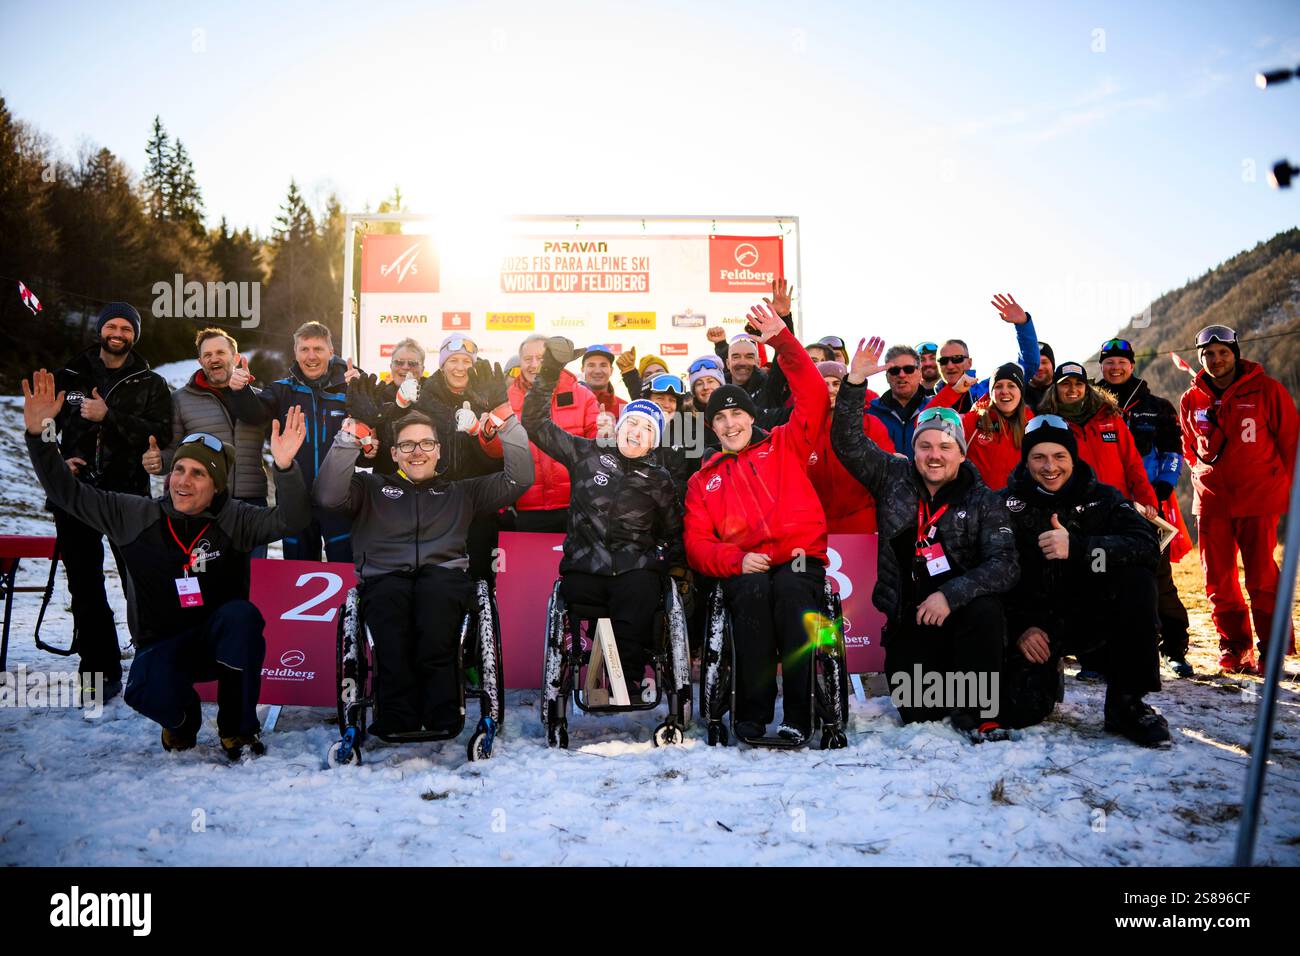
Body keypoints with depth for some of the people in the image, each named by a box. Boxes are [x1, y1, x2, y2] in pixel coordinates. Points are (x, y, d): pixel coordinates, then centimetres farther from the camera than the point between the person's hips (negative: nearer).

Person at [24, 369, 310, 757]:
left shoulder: (234, 520, -7)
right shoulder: (135, 516, 0)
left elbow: (289, 518, -23)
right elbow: (66, 491, 3)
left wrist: (285, 466, -41)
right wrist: (38, 435, -10)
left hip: (223, 639, 0)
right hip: (163, 644, 1)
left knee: (241, 613, -35)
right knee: (148, 693, -33)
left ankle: (236, 728, -15)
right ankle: (183, 719, 8)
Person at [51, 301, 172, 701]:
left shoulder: (150, 385, 6)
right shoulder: (69, 377, 13)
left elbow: (160, 433, -9)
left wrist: (109, 417, -17)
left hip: (128, 495, -3)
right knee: (85, 589, 6)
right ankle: (100, 671, 14)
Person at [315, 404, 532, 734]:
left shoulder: (460, 491, 29)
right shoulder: (372, 487, 27)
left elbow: (518, 479, 22)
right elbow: (328, 495, 8)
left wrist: (508, 427, 12)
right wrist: (346, 443, 0)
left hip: (445, 575, 0)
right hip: (384, 579, 0)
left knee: (435, 589, -37)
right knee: (389, 594, -37)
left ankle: (441, 723, -39)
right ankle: (397, 721, -39)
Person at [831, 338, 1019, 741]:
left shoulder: (983, 500, -2)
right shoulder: (893, 478, 3)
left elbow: (1004, 564, -12)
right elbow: (848, 442, -6)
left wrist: (951, 594, -26)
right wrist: (854, 383, -19)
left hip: (965, 611, 0)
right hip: (909, 617, 1)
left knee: (985, 609, -35)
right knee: (917, 711, -13)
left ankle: (975, 711, -15)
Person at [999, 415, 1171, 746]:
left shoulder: (1103, 498, -1)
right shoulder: (1007, 503, -3)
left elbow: (1147, 545, -20)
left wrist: (1077, 546, -34)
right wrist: (1019, 627, -18)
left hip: (1092, 618, 1)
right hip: (1035, 623, -1)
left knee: (1136, 578, -27)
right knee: (1018, 710, -22)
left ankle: (1126, 703, -14)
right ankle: (1048, 678, 18)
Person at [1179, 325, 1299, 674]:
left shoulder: (1267, 390, -2)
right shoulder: (1191, 400, 7)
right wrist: (1201, 474, 13)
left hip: (1258, 499, -3)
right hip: (1211, 500, 4)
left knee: (1263, 579, -3)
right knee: (1218, 581, 6)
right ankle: (1234, 646, 18)